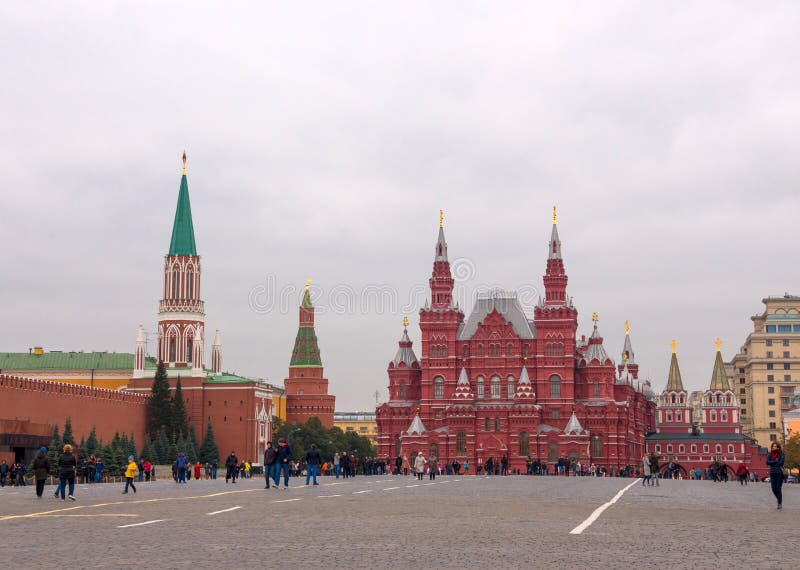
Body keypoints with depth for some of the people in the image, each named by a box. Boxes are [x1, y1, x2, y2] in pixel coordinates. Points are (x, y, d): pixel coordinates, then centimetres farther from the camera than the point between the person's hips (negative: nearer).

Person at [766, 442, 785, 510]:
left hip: (779, 473, -4)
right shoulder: (770, 454, 6)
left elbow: (781, 463, -14)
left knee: (778, 488, -6)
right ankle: (779, 500, 28)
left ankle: (780, 503, 5)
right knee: (774, 489, 4)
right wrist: (776, 462, -13)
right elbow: (767, 462, -7)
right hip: (772, 473, 4)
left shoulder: (781, 454, -5)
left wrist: (772, 463, -6)